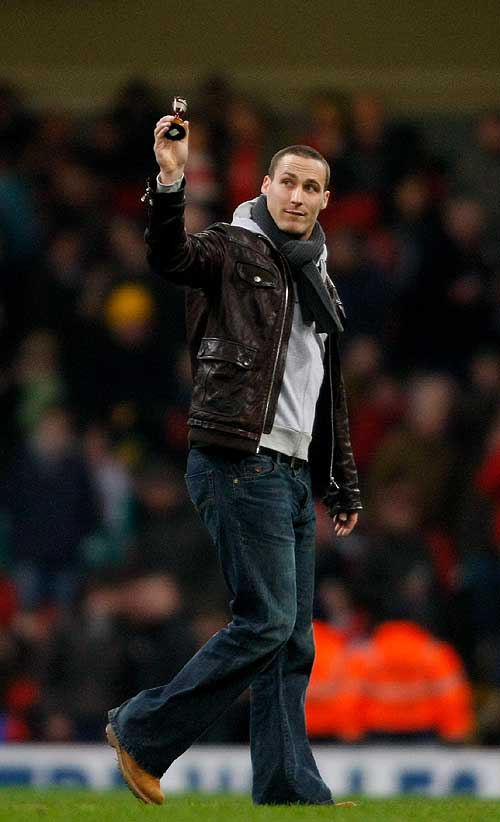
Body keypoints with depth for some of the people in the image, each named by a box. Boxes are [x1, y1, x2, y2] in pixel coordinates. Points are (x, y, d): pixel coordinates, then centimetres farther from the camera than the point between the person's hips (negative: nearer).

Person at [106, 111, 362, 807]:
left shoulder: (320, 285, 21)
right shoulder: (235, 251, -3)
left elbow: (333, 397, 26)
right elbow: (171, 259, -26)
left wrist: (346, 488, 24)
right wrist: (171, 182, -44)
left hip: (291, 474, 8)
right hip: (239, 465, -8)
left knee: (293, 643, 5)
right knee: (265, 623, -13)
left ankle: (290, 789, 5)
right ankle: (143, 731, -3)